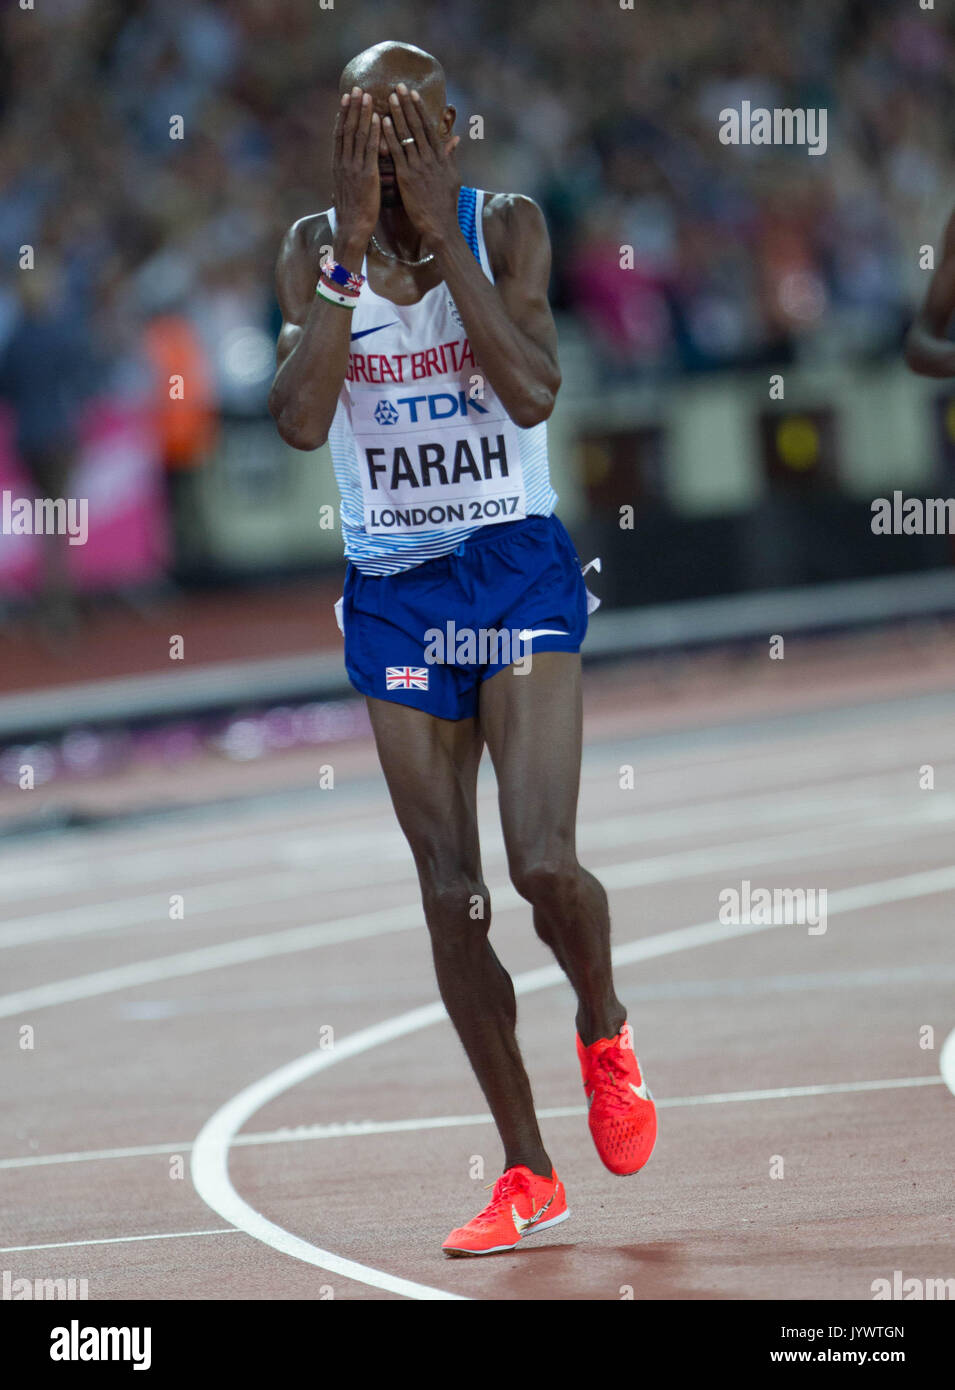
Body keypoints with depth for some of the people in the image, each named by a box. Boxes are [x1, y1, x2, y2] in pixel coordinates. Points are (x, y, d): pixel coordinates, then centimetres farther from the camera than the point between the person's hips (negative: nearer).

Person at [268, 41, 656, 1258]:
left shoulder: (505, 228, -5)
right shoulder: (315, 251, 0)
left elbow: (533, 393, -20)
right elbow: (300, 419, -14)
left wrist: (442, 233, -20)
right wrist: (354, 247, -17)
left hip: (516, 566, -2)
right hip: (392, 590, 3)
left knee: (545, 864, -16)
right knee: (451, 895, 3)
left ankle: (604, 1032, 17)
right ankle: (526, 1176, 12)